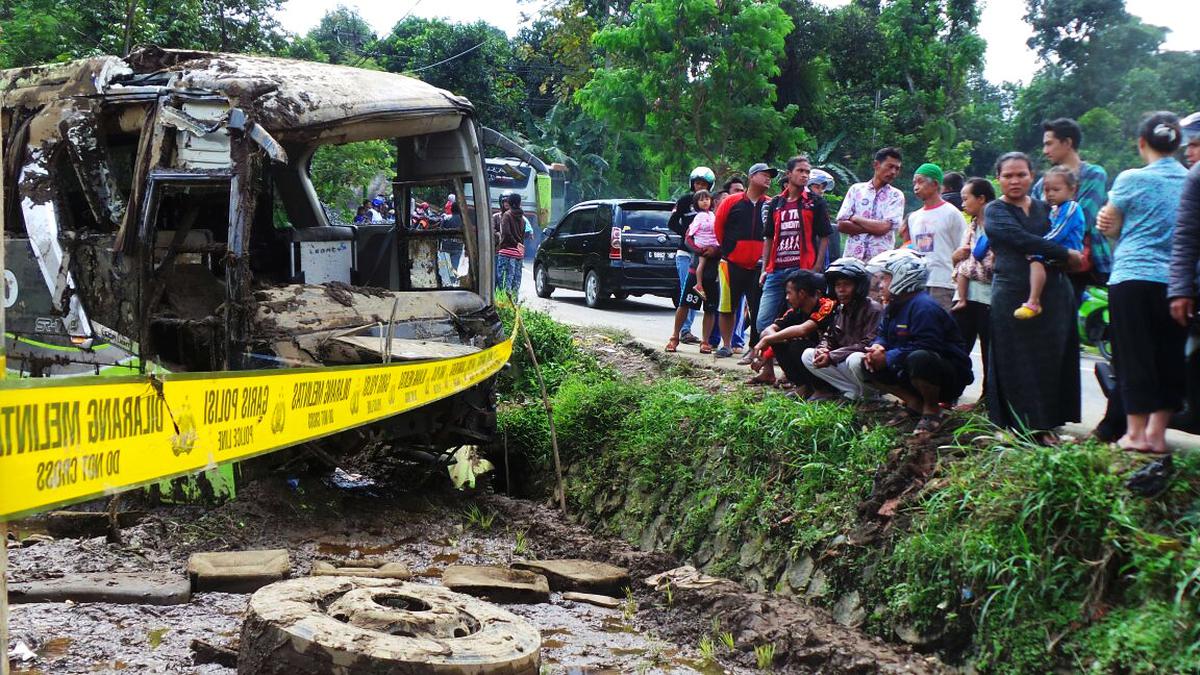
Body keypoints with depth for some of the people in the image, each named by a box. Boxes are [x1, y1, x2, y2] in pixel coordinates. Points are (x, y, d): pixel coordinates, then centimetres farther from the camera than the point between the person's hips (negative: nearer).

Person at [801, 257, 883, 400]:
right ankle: (853, 390, -10)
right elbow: (828, 336, 12)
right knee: (807, 355, -4)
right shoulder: (839, 310, 9)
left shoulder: (873, 309, -14)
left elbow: (868, 345, -22)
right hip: (843, 363, 8)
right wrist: (822, 349, -15)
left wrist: (831, 356, -25)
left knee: (855, 359, -39)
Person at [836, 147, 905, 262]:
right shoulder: (856, 189, 9)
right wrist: (873, 227, -7)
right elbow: (841, 225, 0)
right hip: (852, 257, 1)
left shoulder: (896, 196, 4)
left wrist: (855, 218, -1)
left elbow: (883, 227, -10)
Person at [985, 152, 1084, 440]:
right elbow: (1021, 239, -14)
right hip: (1014, 295, -4)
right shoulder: (995, 211, 1)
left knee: (1052, 360, 3)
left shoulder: (1045, 207, 17)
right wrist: (1067, 254, -14)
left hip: (1054, 294, 4)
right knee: (1017, 363, -2)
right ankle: (1020, 426, 4)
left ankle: (1044, 425, 10)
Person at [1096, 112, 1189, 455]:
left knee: (1134, 356, 3)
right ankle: (1157, 432, 11)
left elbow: (1111, 228, 4)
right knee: (1169, 358, 9)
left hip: (1133, 276, -3)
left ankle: (1136, 432, 5)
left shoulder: (1131, 179, -5)